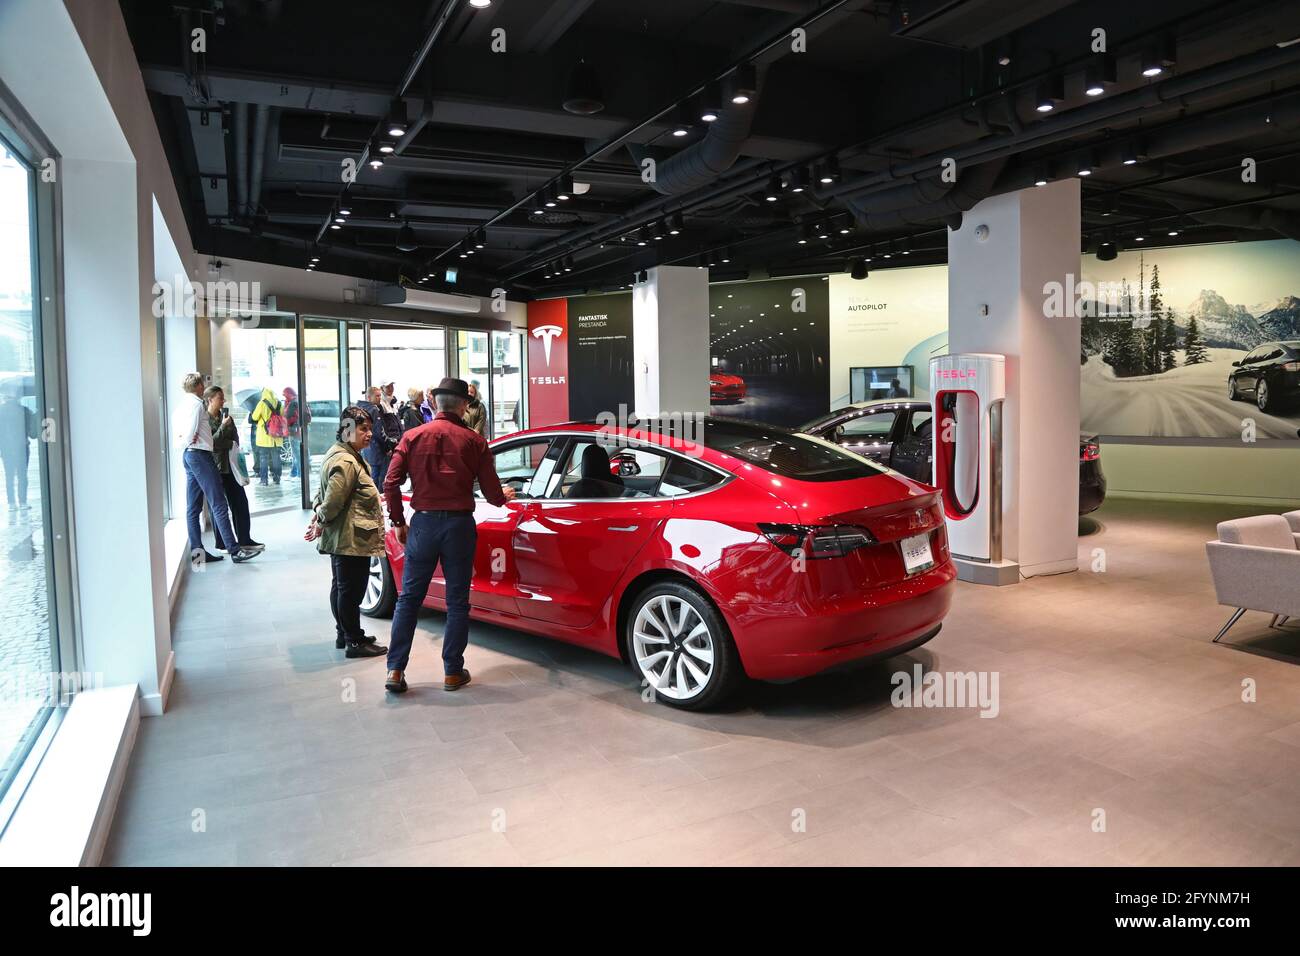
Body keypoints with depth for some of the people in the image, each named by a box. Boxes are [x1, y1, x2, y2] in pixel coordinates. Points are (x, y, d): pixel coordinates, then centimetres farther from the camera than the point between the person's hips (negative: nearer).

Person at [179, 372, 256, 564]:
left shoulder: (183, 406, 17)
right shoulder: (197, 404, -9)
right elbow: (192, 432, -15)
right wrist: (186, 442, 2)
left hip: (189, 456, 10)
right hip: (200, 455, -10)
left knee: (193, 508, 9)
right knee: (219, 505, -11)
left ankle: (197, 551, 12)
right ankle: (235, 551, -12)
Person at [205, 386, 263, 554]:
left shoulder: (226, 417, 12)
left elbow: (235, 440, 11)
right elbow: (210, 442, -14)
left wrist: (221, 444, -5)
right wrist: (223, 427, -17)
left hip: (230, 466, 6)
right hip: (214, 467, -6)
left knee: (240, 502, 4)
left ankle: (244, 540, 11)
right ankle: (222, 544, 9)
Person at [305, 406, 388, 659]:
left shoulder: (339, 453, 14)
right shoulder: (346, 462, -20)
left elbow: (323, 491, 20)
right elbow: (333, 500, -24)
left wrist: (317, 512, 7)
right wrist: (321, 524, -10)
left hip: (341, 538, 11)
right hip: (352, 540, -11)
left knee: (340, 587, 18)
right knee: (351, 590, -2)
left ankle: (343, 634, 31)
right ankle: (355, 642, 7)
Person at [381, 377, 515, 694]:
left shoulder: (412, 437, 0)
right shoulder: (474, 441, -3)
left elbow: (391, 484, -4)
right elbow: (492, 493, -2)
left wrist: (398, 521, 8)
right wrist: (505, 496, 21)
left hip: (423, 523, 1)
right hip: (459, 525, -1)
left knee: (409, 598, 11)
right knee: (457, 602, 9)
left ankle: (395, 670, 9)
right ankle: (453, 672, 15)